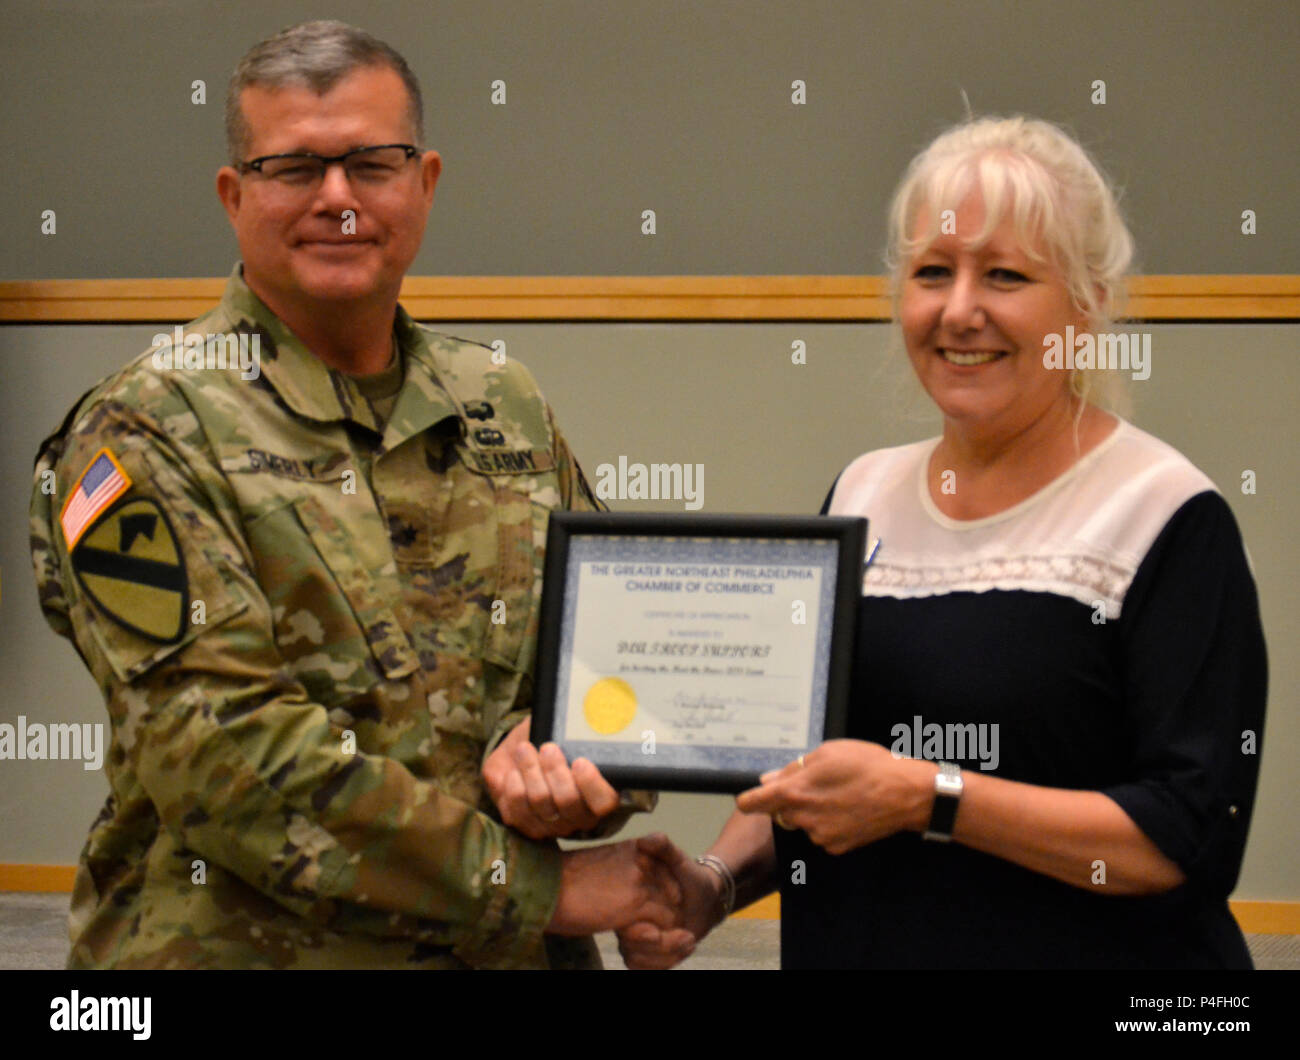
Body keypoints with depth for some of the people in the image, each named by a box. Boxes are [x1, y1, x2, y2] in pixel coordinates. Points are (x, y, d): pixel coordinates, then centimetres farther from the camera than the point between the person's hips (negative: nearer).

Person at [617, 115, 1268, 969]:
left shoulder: (1170, 520, -12)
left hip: (1084, 951, -5)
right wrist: (715, 885, -4)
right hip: (840, 948, 5)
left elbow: (1195, 839, -19)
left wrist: (929, 797, -23)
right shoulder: (862, 494, 5)